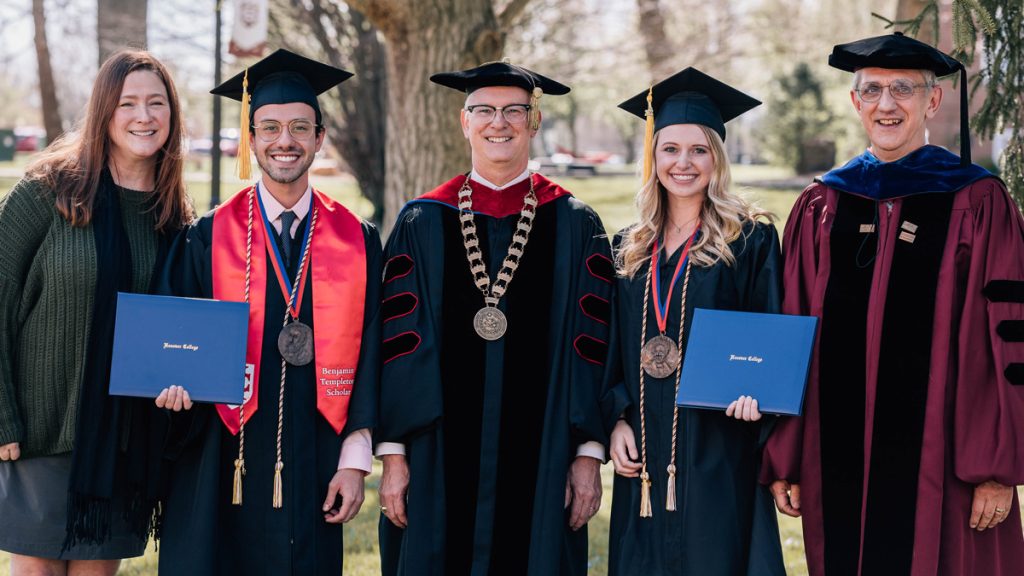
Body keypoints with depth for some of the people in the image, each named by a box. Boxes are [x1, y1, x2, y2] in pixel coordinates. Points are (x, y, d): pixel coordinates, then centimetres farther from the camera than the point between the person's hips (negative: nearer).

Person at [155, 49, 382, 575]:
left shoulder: (357, 240, 4)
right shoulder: (208, 238, 1)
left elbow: (367, 356, 3)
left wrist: (355, 460, -1)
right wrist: (179, 381, -19)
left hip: (313, 468, 1)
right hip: (221, 467, -1)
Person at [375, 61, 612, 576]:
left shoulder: (574, 225, 4)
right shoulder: (422, 223, 5)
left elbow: (592, 345, 2)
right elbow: (398, 342, 2)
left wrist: (589, 454, -4)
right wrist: (392, 453, -3)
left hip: (540, 457, 0)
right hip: (439, 461, 0)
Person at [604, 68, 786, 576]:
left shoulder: (749, 240, -1)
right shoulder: (629, 249, 12)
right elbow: (614, 350, 14)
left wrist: (756, 390, -21)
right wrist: (617, 418, 1)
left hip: (717, 451, -4)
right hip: (644, 454, 4)